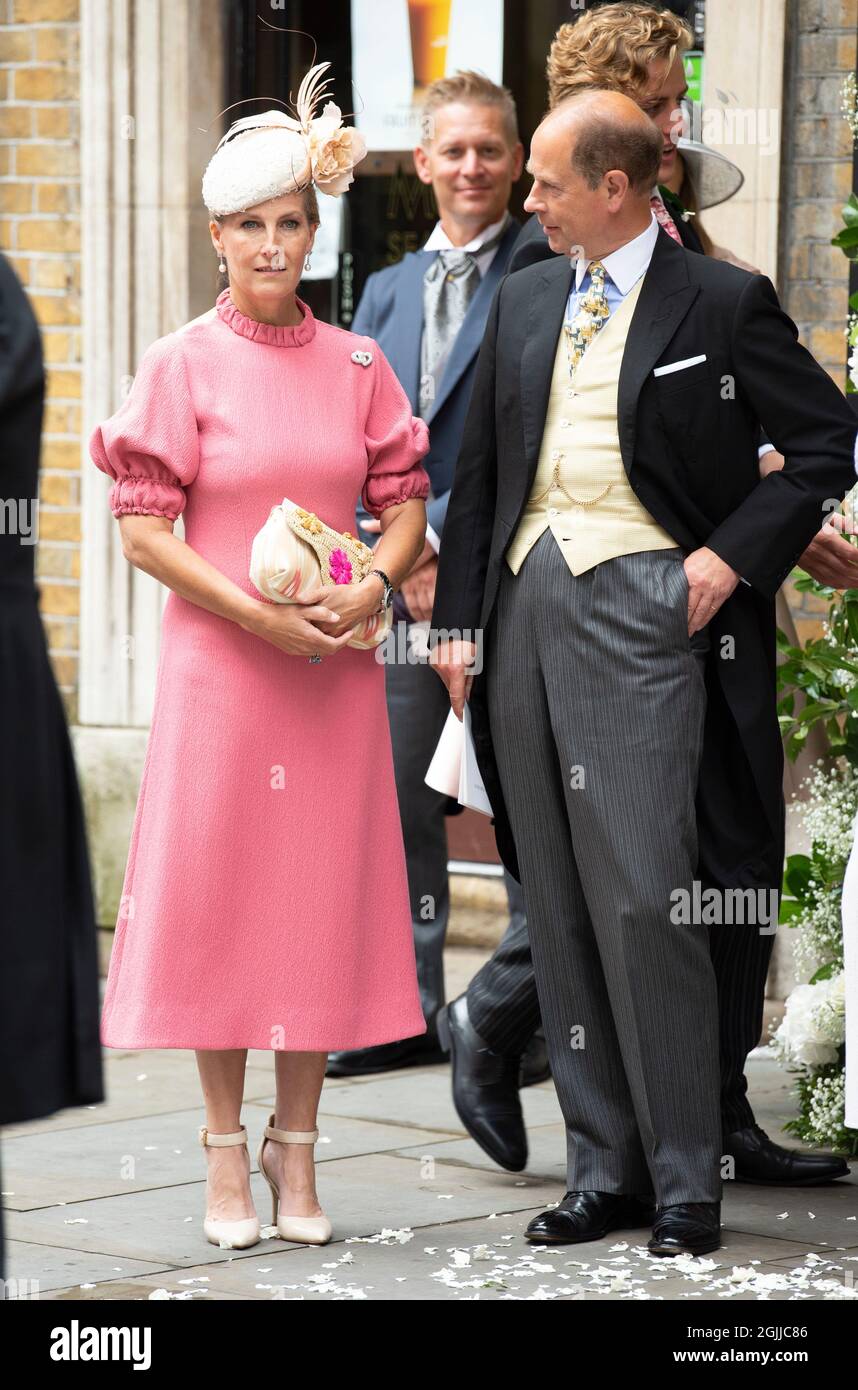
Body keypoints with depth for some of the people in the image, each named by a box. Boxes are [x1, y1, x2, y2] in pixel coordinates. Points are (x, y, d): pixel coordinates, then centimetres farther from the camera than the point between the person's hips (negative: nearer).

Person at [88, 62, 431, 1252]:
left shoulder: (356, 365, 6)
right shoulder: (183, 364, -2)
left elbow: (408, 508, 9)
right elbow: (144, 529, -5)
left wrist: (367, 592, -10)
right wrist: (256, 614, -14)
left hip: (335, 667, 3)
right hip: (219, 665, -3)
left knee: (322, 897, 4)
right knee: (217, 895, 0)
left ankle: (298, 1148, 14)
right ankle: (227, 1150, 11)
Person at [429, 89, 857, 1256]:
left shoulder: (720, 304, -2)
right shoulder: (524, 301, 14)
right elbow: (479, 469, 18)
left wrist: (733, 555, -7)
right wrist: (458, 617, 12)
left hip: (641, 611, -6)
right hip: (526, 608, 6)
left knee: (645, 898, -11)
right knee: (559, 905, 6)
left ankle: (685, 1179, -3)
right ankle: (603, 1169, 13)